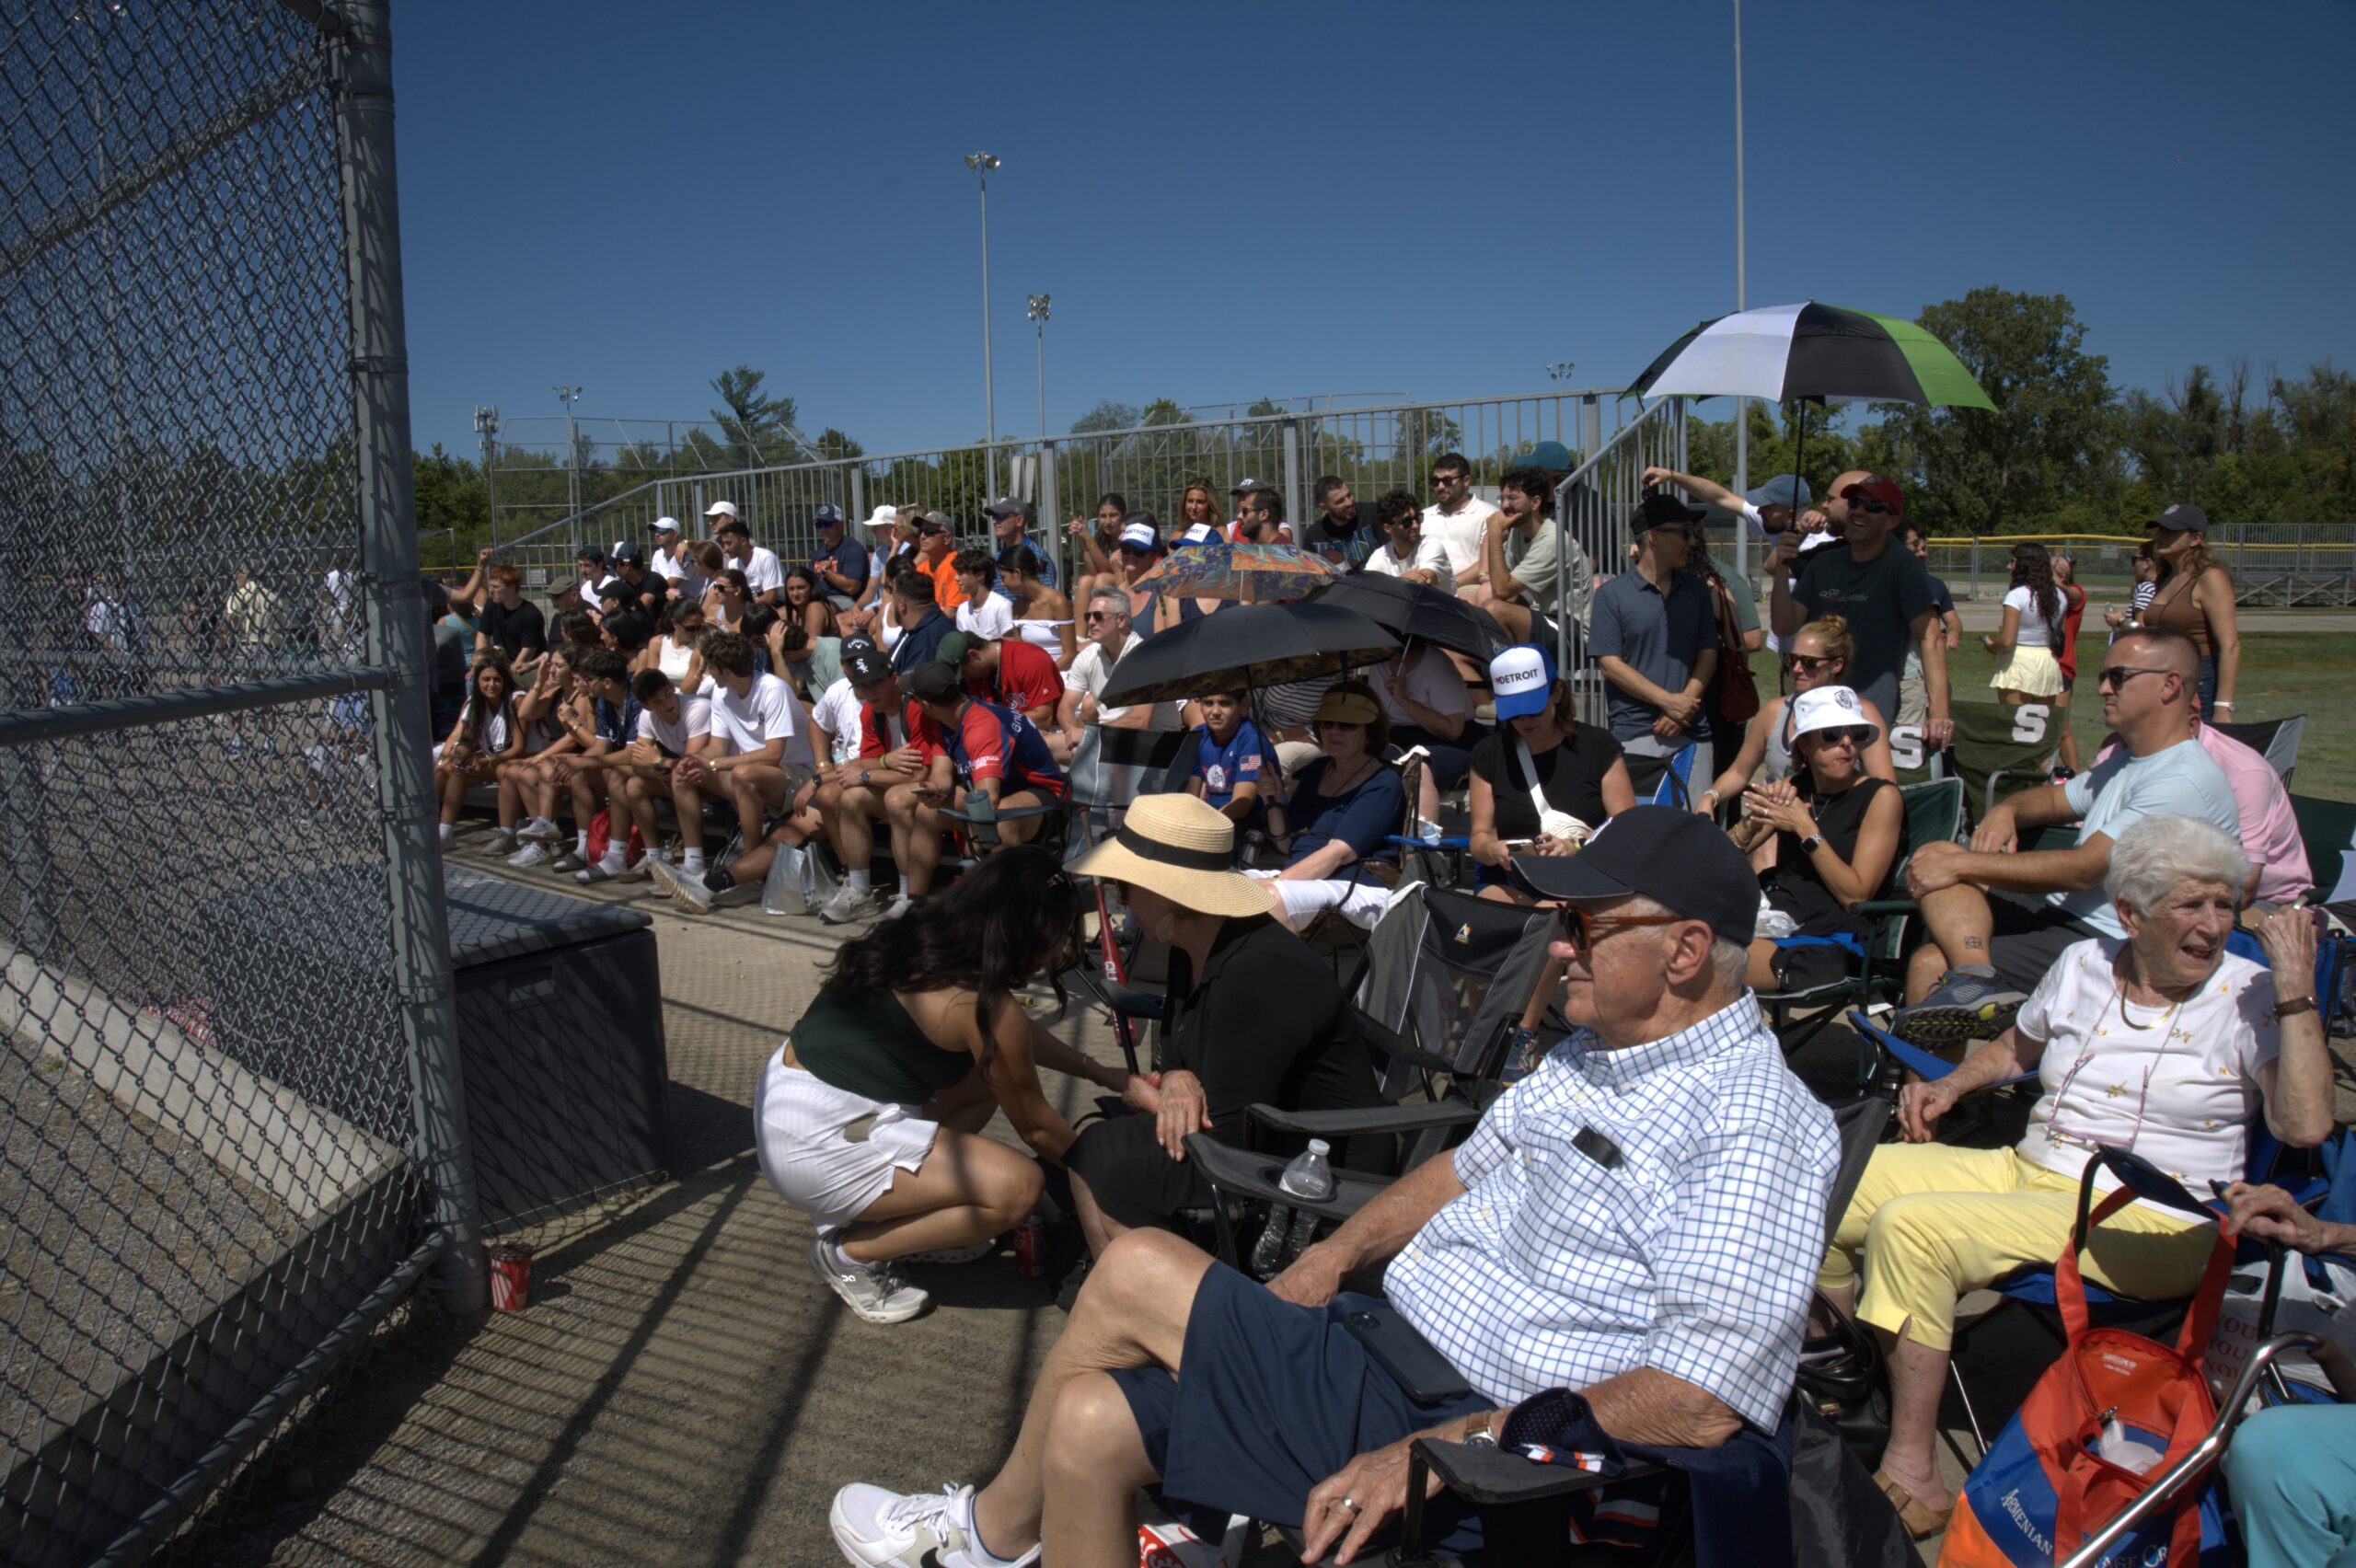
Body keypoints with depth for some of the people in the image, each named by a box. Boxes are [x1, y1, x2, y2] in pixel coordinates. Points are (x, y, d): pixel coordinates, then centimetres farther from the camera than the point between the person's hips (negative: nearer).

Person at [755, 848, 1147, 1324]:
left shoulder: (927, 939, 4)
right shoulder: (981, 1004, -20)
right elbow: (1036, 1127, -5)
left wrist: (1102, 1074, 22)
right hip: (815, 1144, -10)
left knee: (989, 1077, 16)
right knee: (1019, 1184, -17)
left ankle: (893, 1216, 13)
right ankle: (851, 1252, -1)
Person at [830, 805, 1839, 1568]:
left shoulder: (1755, 1129, -18)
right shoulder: (1593, 1050, 12)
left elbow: (1697, 1403, -26)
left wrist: (1435, 1453, -27)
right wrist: (1332, 1259, 6)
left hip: (1468, 1432, -9)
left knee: (1134, 1274, -11)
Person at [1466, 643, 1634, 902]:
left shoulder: (1599, 746, 5)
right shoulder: (1488, 754, 11)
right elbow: (1480, 835, 9)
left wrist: (1578, 847, -20)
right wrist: (1493, 850, -17)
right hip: (1510, 886, 2)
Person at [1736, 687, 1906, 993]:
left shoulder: (1881, 797, -1)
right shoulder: (1793, 788, 14)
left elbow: (1857, 895, -9)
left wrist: (1805, 828, -15)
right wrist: (1753, 819, -10)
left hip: (1829, 943, -6)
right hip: (1771, 919, 6)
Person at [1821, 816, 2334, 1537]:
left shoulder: (2249, 999, -6)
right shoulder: (2082, 964, 9)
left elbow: (2305, 1125, -22)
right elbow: (2017, 1045, 28)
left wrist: (2297, 993, -23)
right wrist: (1950, 1086, 12)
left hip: (2146, 1225, -6)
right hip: (2024, 1170, 7)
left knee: (1910, 1226, -29)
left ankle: (1912, 1480, -18)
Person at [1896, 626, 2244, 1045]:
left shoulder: (2186, 781, -16)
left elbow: (2083, 869, -23)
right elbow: (2056, 798, 31)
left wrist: (1963, 864, -22)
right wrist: (2006, 810, 4)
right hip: (2057, 912, 11)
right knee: (1935, 858, -14)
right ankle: (1973, 976, -31)